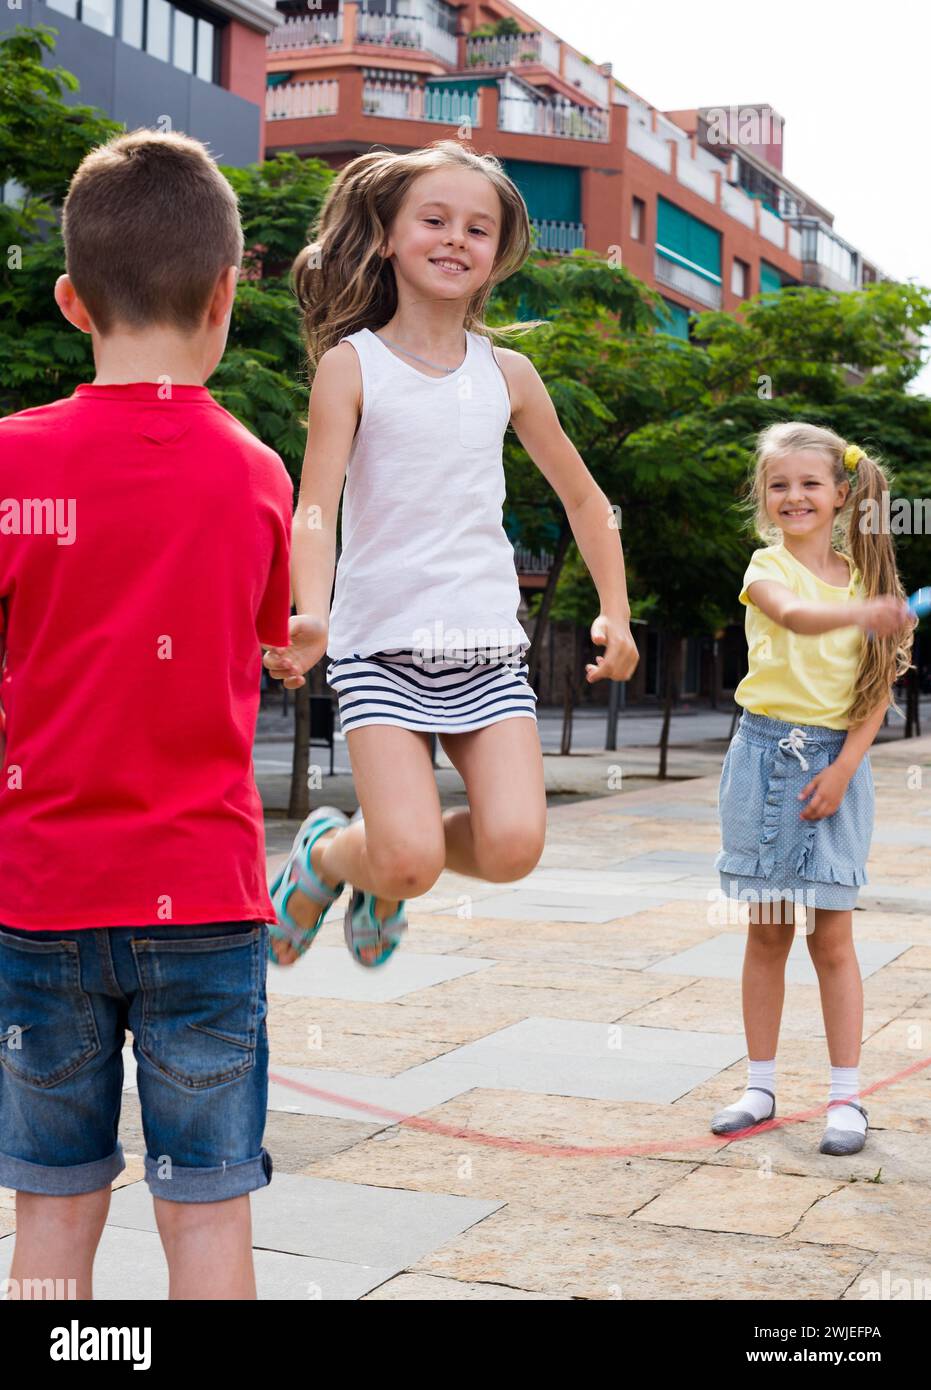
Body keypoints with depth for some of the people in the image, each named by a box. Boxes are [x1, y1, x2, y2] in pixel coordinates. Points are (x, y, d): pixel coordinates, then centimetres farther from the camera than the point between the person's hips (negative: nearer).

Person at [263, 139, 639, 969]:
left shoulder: (508, 373, 9)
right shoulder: (352, 364, -1)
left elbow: (584, 500, 21)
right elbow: (314, 510, -11)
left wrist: (616, 614, 12)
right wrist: (311, 618, -29)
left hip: (489, 646, 4)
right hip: (382, 643, -3)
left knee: (513, 846, -15)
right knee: (411, 862, -18)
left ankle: (387, 882, 18)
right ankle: (324, 854, 19)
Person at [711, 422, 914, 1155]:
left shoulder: (863, 575, 5)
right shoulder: (768, 568, -3)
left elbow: (877, 689, 3)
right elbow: (795, 615, -28)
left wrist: (843, 768, -10)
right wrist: (863, 611, -48)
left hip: (836, 762, 1)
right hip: (767, 757, -1)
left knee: (832, 935, 1)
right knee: (768, 931, 6)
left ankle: (847, 1096, 8)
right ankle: (762, 1086, 16)